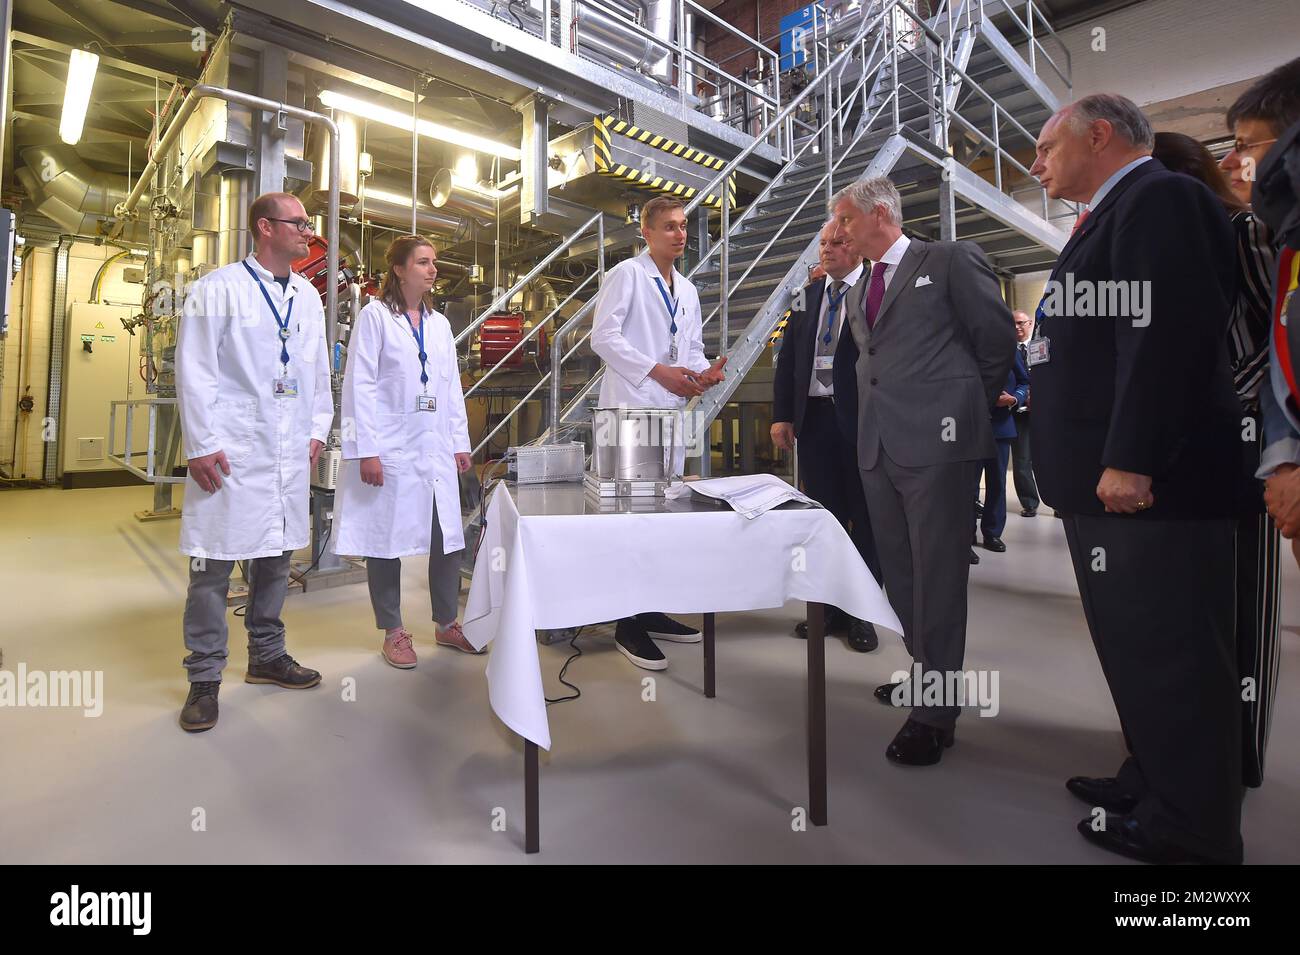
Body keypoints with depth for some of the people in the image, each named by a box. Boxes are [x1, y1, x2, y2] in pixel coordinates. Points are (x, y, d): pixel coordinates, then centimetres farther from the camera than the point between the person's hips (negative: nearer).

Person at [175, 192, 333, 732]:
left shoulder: (308, 297, 14)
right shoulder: (220, 288, -2)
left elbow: (320, 370, 19)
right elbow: (195, 369, -7)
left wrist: (318, 430, 11)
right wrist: (201, 445, -11)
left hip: (290, 454, 6)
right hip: (232, 451, -5)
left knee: (276, 556, 13)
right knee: (214, 564, 0)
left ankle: (267, 656, 28)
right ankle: (205, 678, 13)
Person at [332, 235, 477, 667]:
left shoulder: (439, 323, 15)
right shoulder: (374, 317, -2)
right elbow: (360, 385, -7)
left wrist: (460, 443, 11)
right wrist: (366, 451, -13)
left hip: (437, 449, 5)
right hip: (391, 449, -5)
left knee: (449, 538, 6)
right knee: (386, 541, 4)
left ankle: (447, 624, 22)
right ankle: (393, 633, 18)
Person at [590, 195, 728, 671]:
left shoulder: (688, 290, 21)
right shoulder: (626, 274, 0)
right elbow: (603, 336, -10)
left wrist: (703, 372, 0)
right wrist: (658, 371, -16)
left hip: (673, 408, 7)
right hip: (633, 407, -7)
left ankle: (653, 610, 19)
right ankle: (629, 623, 0)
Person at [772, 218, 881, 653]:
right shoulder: (807, 296, 14)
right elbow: (787, 359, 12)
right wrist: (781, 415, 5)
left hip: (862, 418, -4)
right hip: (814, 417, 5)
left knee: (864, 518, 5)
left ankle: (861, 612, 17)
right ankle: (828, 606, 21)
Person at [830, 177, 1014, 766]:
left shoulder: (951, 260, 0)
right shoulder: (858, 293, 21)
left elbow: (997, 336, 0)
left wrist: (970, 405, 8)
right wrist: (877, 413, 11)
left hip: (937, 442, -7)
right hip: (879, 446, 7)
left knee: (937, 574, -3)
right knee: (900, 572, 14)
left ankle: (935, 709, 8)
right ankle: (927, 676, 30)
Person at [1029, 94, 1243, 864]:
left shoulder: (1160, 198, -9)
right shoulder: (1118, 213, 21)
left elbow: (1168, 331, -22)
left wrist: (1130, 459, -25)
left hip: (1151, 480, -10)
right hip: (1112, 475, 10)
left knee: (1171, 654, 0)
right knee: (1136, 647, 18)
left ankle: (1190, 827, 15)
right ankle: (1157, 781, 33)